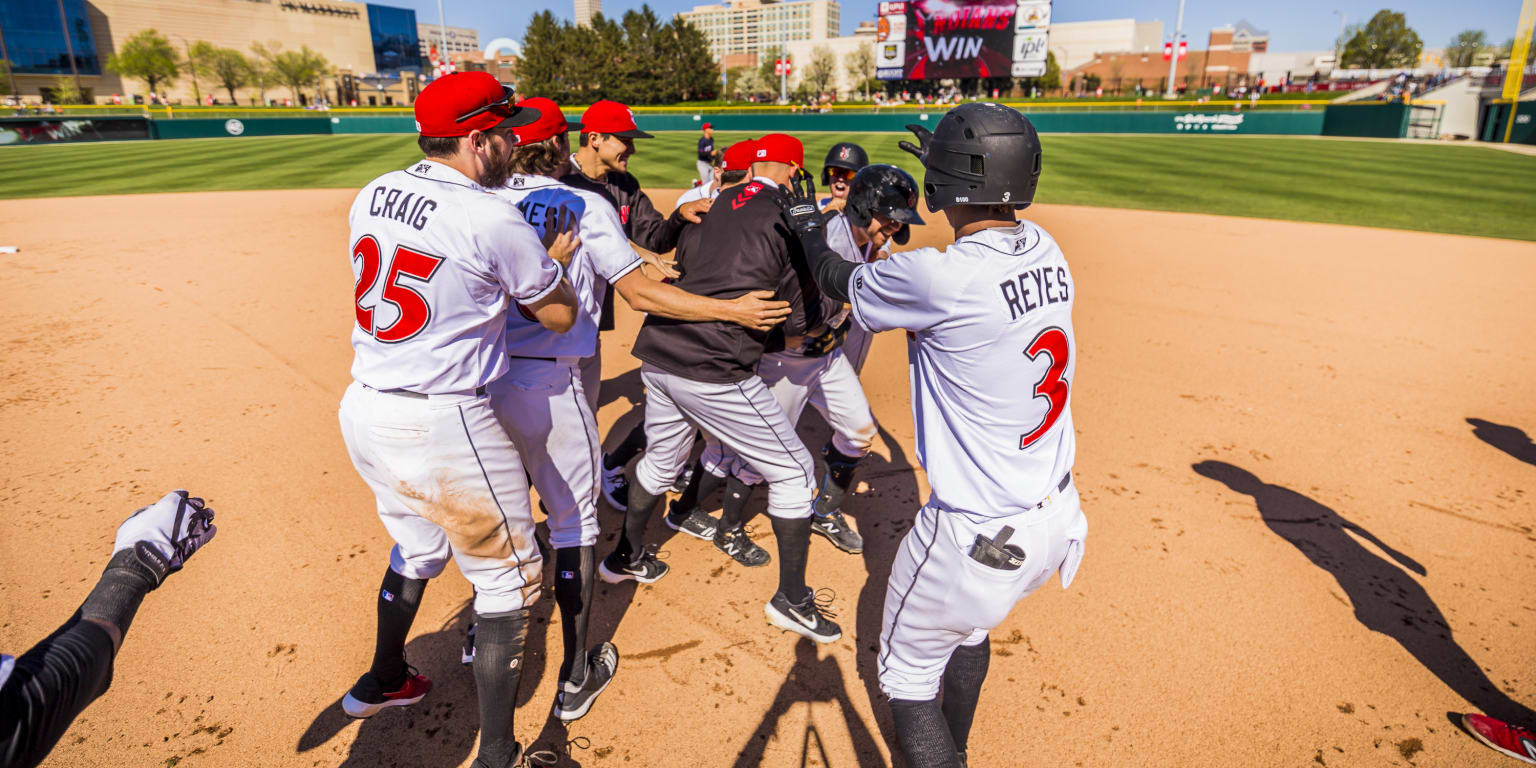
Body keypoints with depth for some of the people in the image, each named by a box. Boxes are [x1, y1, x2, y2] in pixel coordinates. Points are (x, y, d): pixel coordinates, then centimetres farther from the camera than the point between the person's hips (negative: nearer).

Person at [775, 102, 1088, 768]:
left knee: (908, 673, 16)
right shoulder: (1046, 251, -4)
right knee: (968, 627, 32)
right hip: (1056, 518, 8)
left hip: (977, 537, -8)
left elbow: (839, 280, -5)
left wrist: (806, 223, 15)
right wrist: (952, 163, 31)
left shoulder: (939, 277, -25)